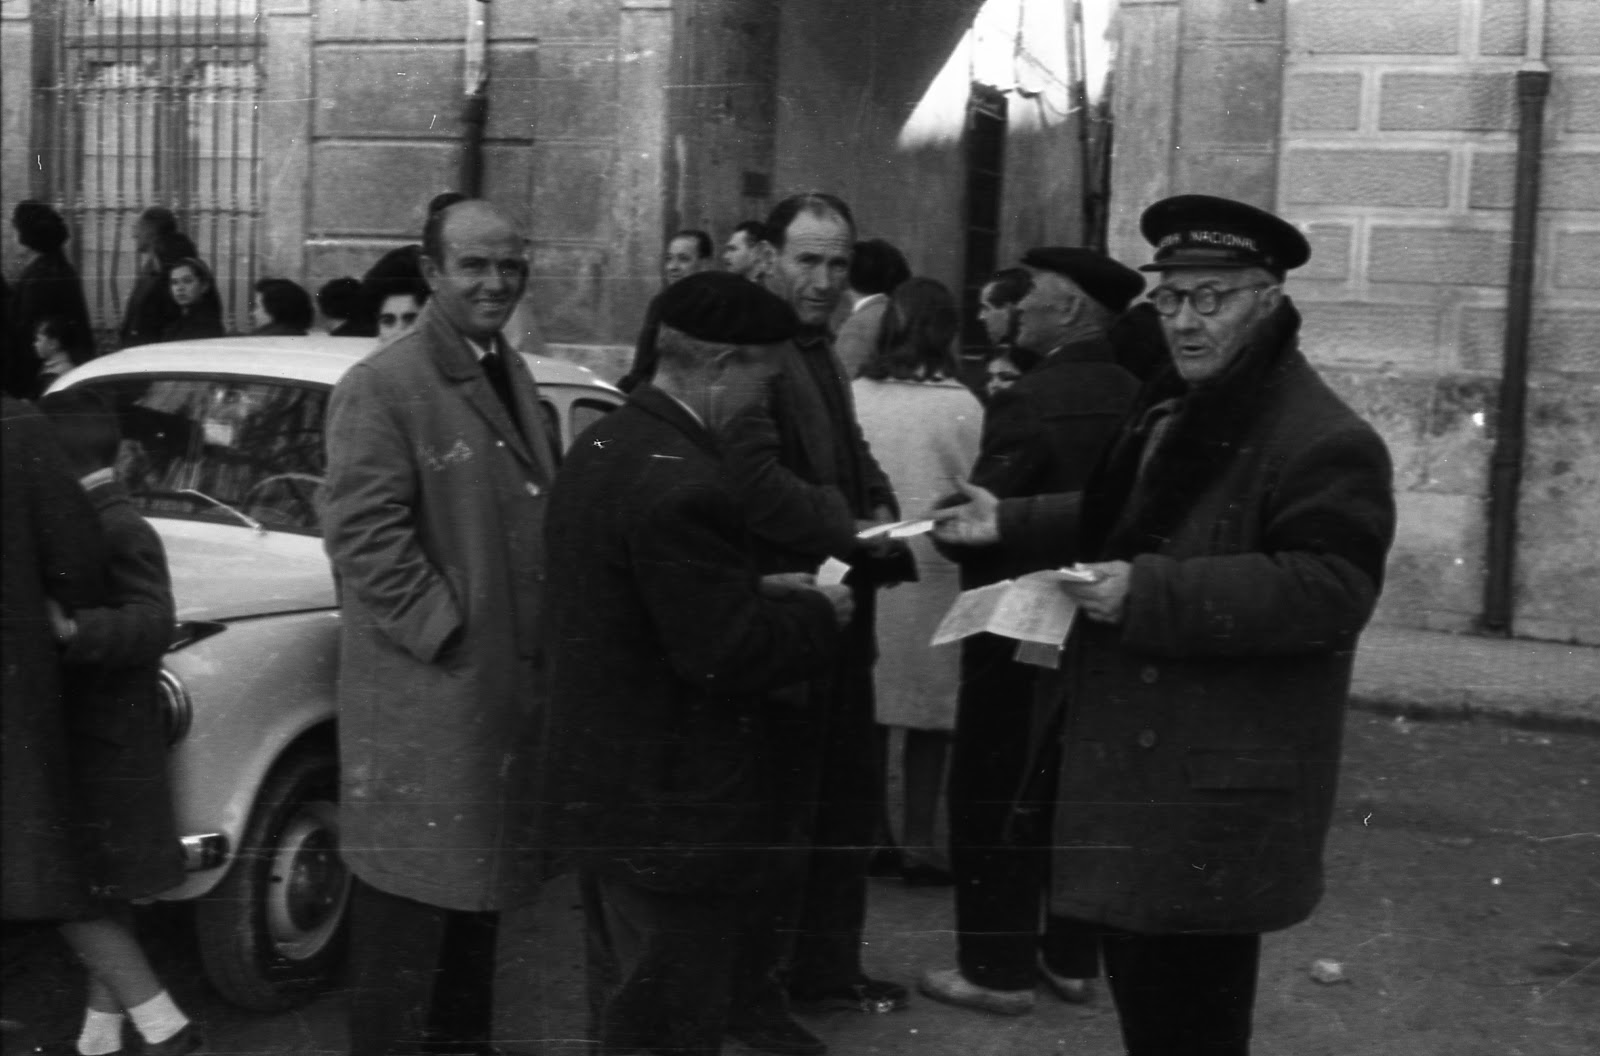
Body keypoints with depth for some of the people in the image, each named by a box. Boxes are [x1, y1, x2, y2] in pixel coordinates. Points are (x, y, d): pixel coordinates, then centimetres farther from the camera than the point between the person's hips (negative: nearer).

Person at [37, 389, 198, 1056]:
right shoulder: (106, 521, 8)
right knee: (100, 898, 16)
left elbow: (152, 624, -28)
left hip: (97, 751, -10)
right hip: (95, 744, 10)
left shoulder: (118, 531, -19)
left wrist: (70, 631, -40)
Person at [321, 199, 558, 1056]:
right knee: (411, 899, 1)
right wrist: (447, 631, -19)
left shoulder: (512, 374, 12)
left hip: (510, 686, 8)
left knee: (478, 884, 20)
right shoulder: (380, 388, -14)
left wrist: (546, 645, 11)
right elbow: (363, 535, -20)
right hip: (422, 693, -8)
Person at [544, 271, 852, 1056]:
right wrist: (816, 615, -8)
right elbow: (727, 654, -25)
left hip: (599, 780, 10)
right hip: (672, 809, -10)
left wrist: (760, 592, 8)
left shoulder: (603, 445, 7)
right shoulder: (682, 483, -26)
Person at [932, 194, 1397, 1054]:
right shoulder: (1169, 409, 15)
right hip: (1130, 760, 10)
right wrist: (1010, 524, 18)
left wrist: (1152, 595, -29)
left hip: (1214, 791, -10)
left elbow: (1329, 590, -26)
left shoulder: (1325, 442, -18)